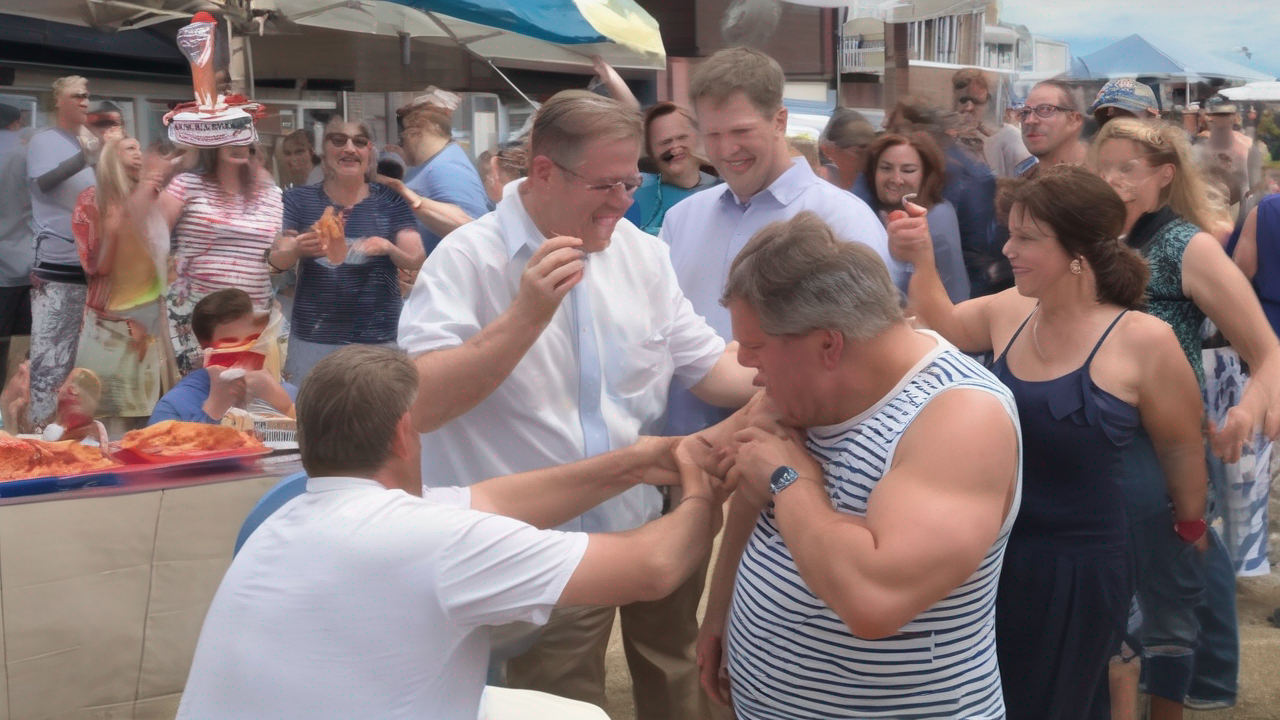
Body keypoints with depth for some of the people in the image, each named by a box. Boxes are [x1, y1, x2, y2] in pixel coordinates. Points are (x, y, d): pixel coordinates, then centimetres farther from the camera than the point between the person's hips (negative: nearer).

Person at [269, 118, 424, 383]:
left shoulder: (390, 201, 3)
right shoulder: (299, 200, 5)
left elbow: (416, 261, 1)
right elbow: (276, 261, 1)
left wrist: (389, 248, -21)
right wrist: (297, 248, -21)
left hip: (379, 338, 0)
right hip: (312, 338, 1)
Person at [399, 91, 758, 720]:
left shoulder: (642, 252, 3)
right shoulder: (468, 259, -14)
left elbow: (708, 366, 5)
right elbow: (415, 405, -24)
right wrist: (526, 316, -33)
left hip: (646, 534, 6)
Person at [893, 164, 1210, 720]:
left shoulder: (1144, 341, -18)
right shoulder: (1010, 311, -3)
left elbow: (1181, 450, -3)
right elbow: (941, 327, 18)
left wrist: (1190, 526, 12)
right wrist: (921, 259, 3)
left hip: (1078, 567, -5)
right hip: (996, 550, 5)